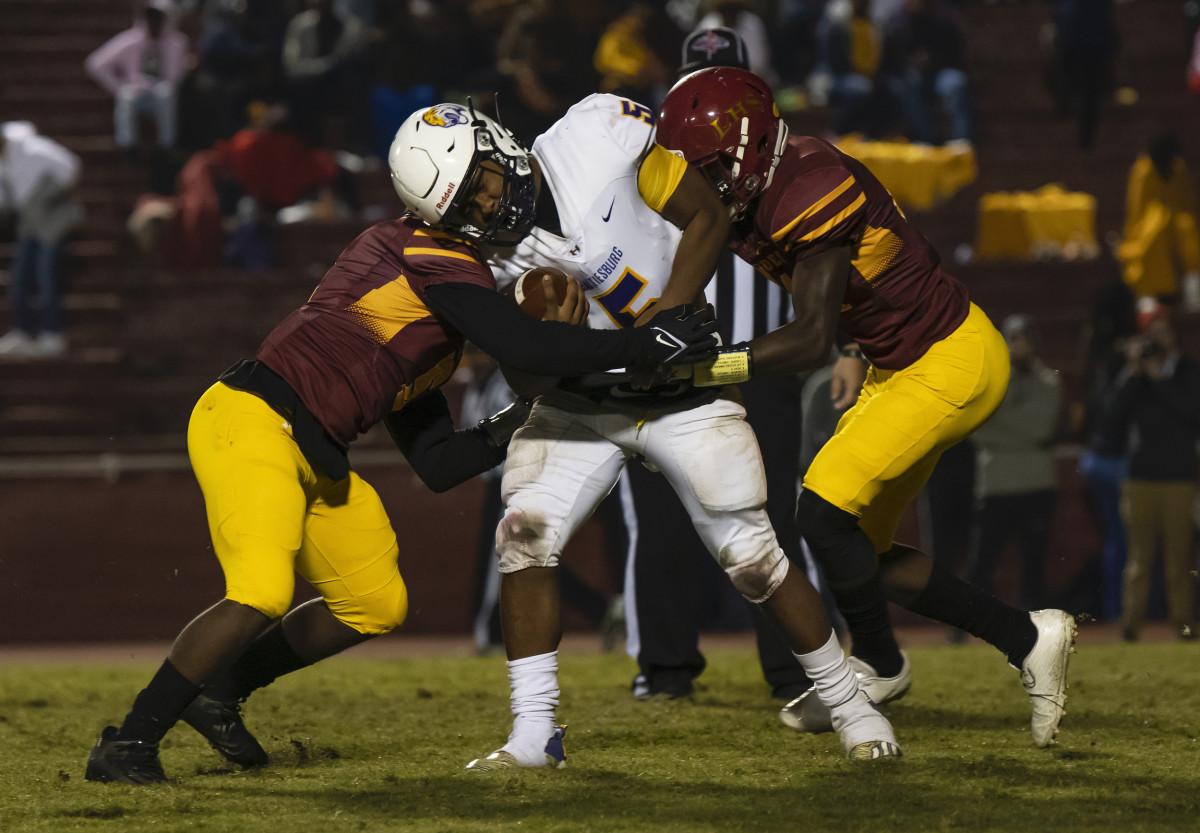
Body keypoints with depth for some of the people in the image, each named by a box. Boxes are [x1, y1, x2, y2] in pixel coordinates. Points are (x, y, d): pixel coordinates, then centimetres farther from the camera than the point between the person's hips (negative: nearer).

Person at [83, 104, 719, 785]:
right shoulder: (433, 260, -12)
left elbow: (439, 463, 18)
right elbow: (525, 349, -22)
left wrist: (517, 426, 8)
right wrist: (649, 345, -16)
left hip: (312, 455, 10)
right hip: (252, 423, -10)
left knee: (375, 607, 17)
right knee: (261, 596, -26)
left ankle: (221, 688, 30)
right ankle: (130, 743, -16)